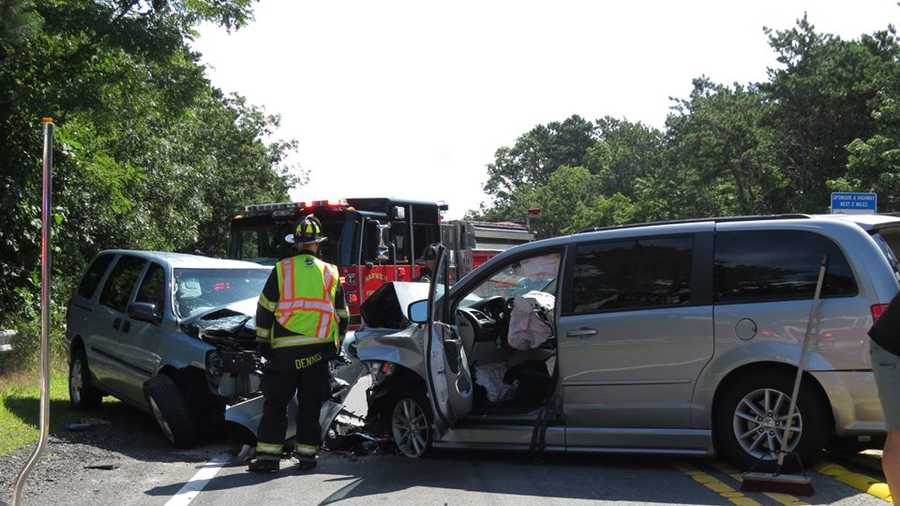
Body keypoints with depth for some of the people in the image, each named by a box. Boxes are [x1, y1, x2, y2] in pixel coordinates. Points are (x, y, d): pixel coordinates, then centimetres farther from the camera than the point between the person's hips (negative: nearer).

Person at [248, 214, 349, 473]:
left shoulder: (281, 270, 1)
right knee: (311, 404, 10)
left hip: (284, 348, -2)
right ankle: (307, 454, 11)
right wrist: (335, 346, 21)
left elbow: (265, 309, 0)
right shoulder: (331, 274, 9)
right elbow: (342, 316, 14)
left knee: (275, 403, 3)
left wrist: (263, 342, 8)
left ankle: (268, 455, -1)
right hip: (319, 350, 2)